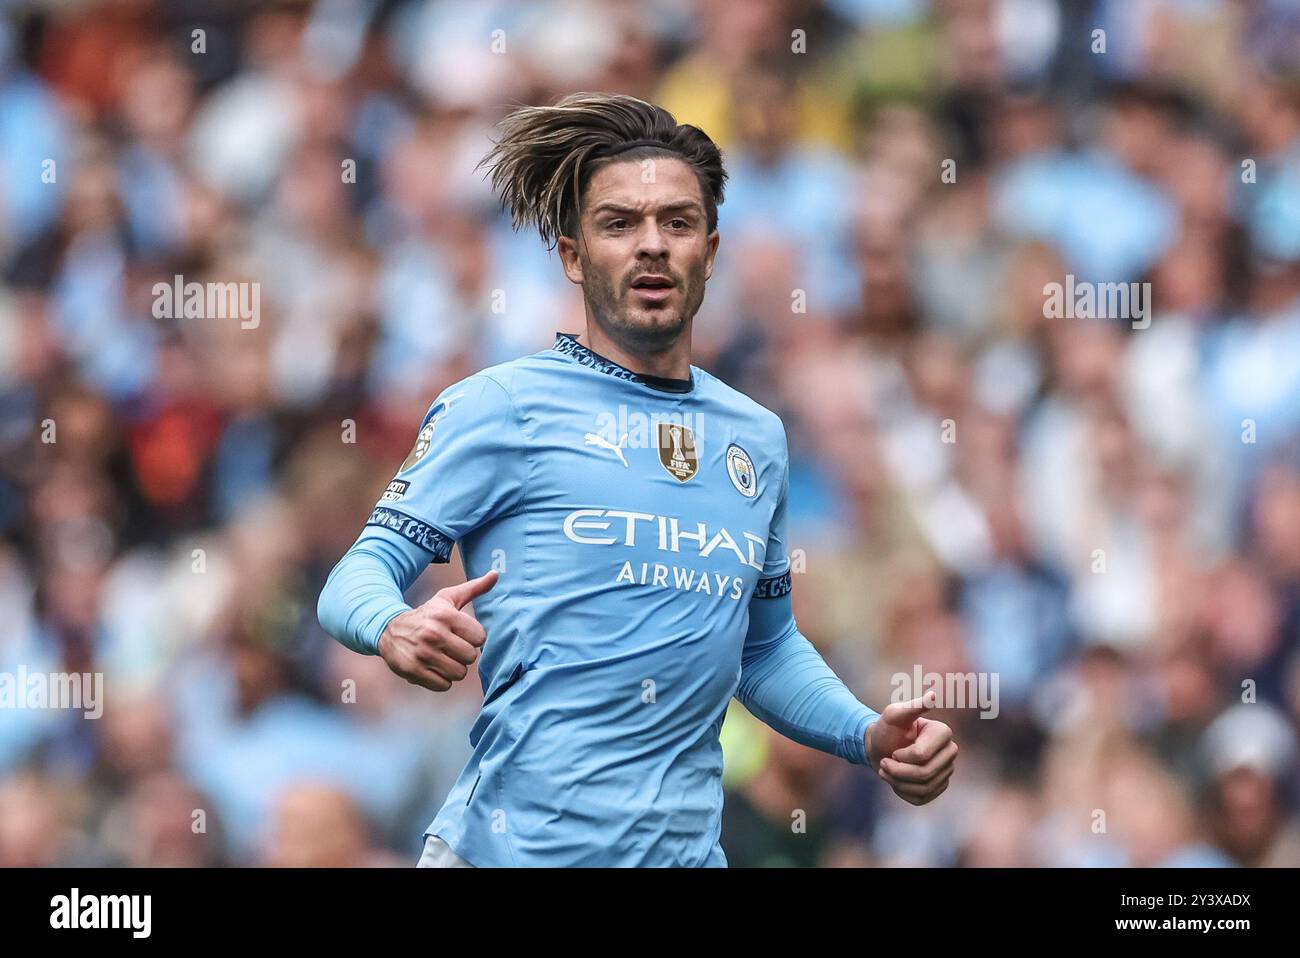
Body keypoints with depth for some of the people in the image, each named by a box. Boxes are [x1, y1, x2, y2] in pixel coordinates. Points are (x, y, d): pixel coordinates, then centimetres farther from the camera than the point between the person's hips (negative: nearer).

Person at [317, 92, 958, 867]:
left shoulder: (758, 439, 14)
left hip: (686, 847, 5)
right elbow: (363, 573, -6)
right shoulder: (498, 408, -2)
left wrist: (870, 736, 7)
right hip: (518, 843, -5)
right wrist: (397, 629, -28)